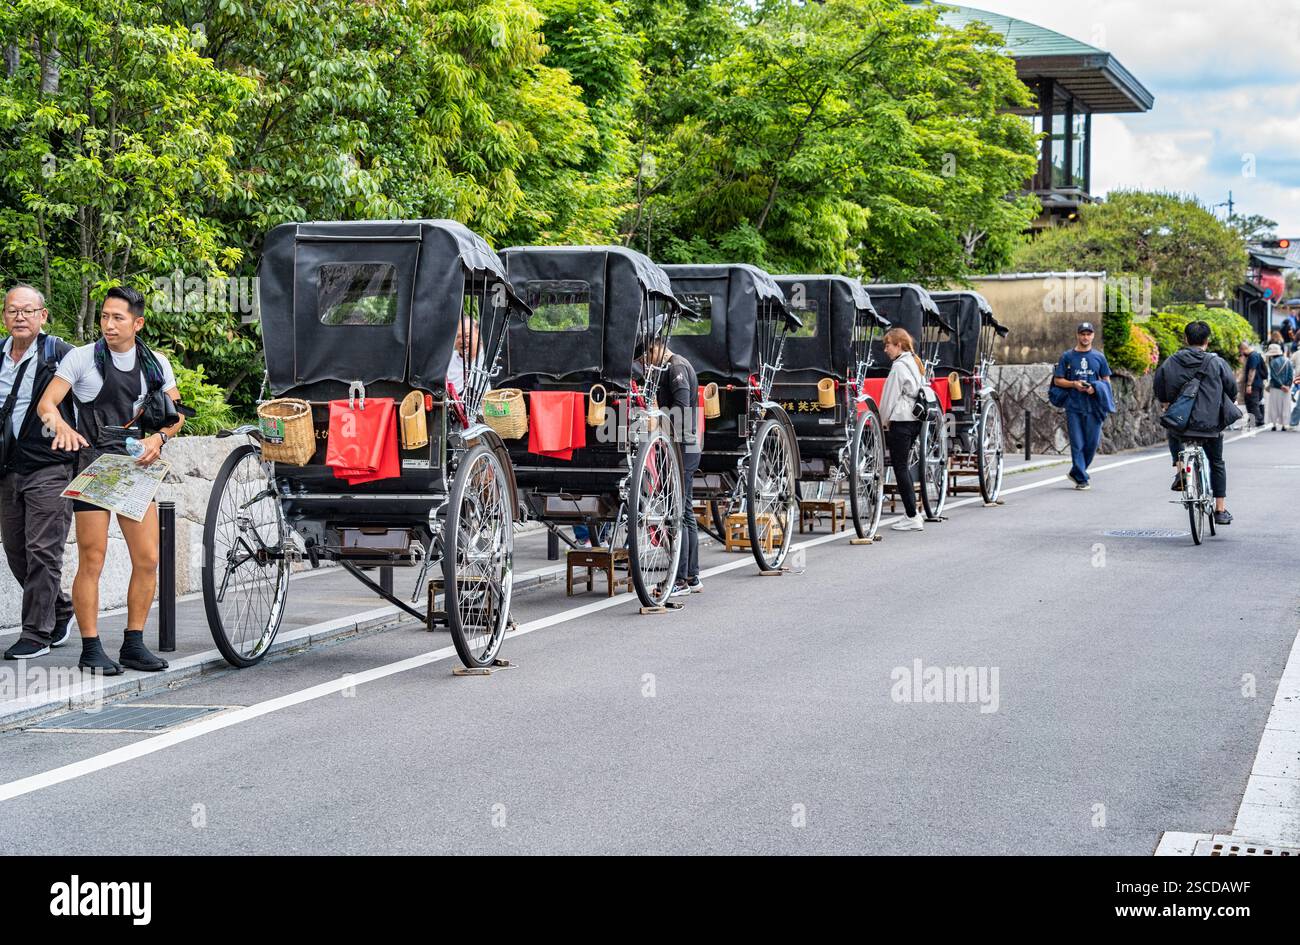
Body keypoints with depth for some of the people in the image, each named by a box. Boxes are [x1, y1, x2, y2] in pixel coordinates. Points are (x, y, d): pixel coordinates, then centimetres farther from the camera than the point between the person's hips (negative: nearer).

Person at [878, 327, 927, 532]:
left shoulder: (898, 367, -13)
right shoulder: (916, 364, 14)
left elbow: (890, 398, -11)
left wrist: (883, 421, 2)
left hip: (901, 421, -9)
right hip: (915, 420, 9)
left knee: (900, 467, -4)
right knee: (904, 465, 17)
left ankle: (912, 517, -5)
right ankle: (912, 512, 19)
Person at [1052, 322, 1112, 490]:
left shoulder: (1099, 357, 10)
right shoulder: (1067, 357, 6)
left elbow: (1107, 381, 13)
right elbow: (1057, 380, 7)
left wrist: (1095, 388, -8)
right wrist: (1074, 384, -10)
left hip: (1093, 407, 2)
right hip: (1073, 407, -2)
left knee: (1092, 443, 3)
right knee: (1077, 444, -3)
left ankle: (1076, 472, 22)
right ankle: (1081, 479, 2)